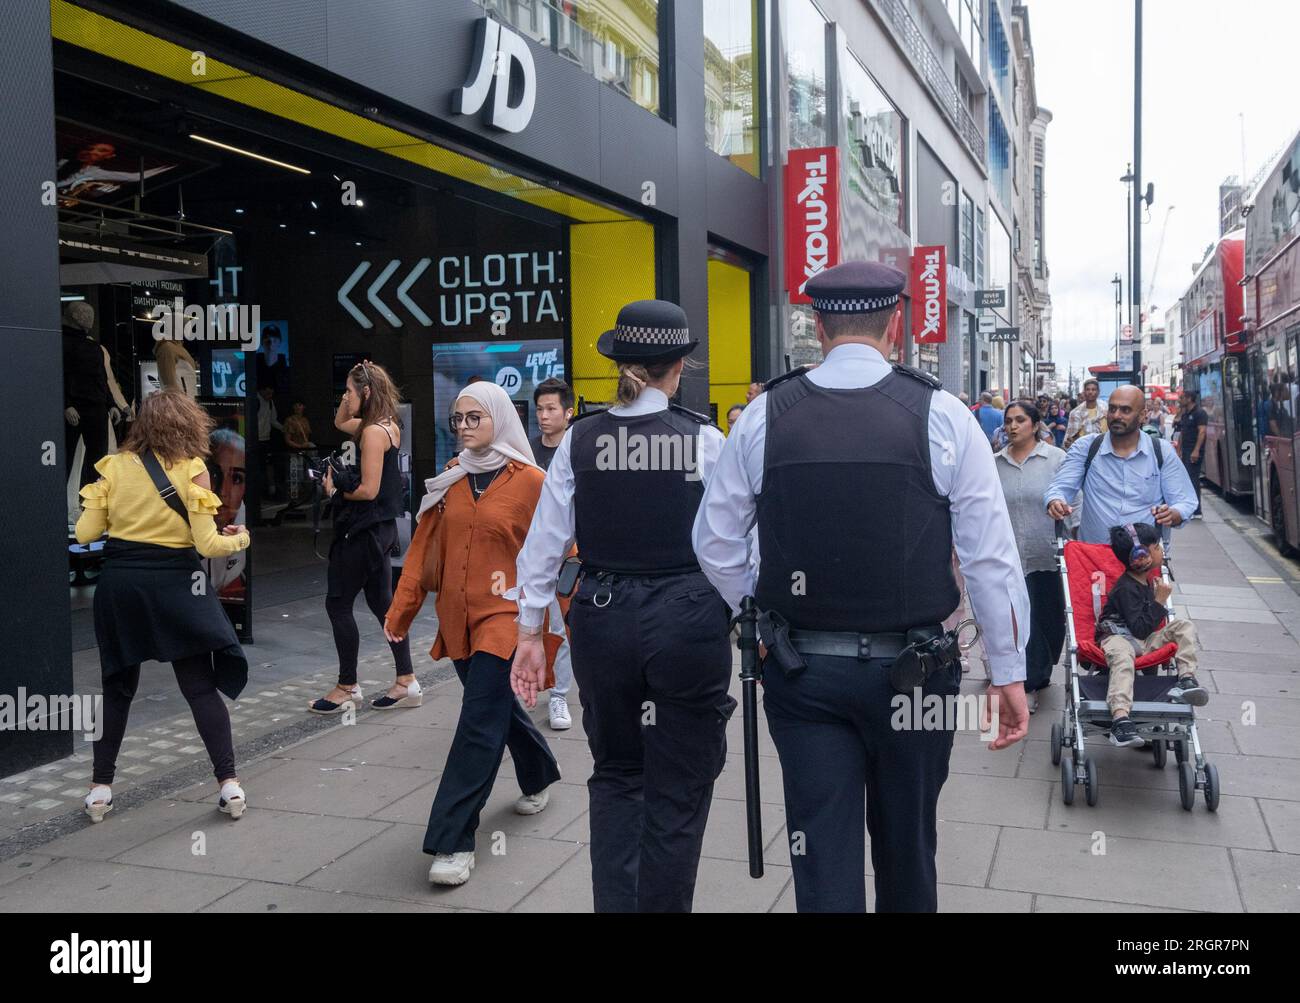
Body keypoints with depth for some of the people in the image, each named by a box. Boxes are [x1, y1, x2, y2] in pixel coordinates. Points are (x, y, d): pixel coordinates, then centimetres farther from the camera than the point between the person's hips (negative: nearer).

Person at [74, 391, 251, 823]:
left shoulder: (113, 466, 0)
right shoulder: (192, 469, -7)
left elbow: (85, 532, 1)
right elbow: (206, 544, -10)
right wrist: (238, 538, 9)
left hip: (119, 584, 2)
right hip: (174, 585, -2)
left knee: (117, 688, 16)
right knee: (201, 686, 5)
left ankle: (100, 787, 21)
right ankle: (229, 784, 4)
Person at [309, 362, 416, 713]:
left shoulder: (373, 432, -17)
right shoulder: (388, 425, 11)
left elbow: (368, 490, -22)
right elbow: (340, 422, 27)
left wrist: (335, 489, -6)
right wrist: (350, 396, 12)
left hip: (363, 529, -10)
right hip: (380, 527, 10)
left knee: (338, 603, 1)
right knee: (381, 602, 13)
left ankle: (347, 688, 9)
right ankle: (407, 682, 16)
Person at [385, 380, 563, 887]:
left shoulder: (532, 482, -8)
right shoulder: (450, 479, 7)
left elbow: (557, 554, -4)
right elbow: (424, 548, 6)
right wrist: (400, 610, 1)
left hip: (504, 619, -6)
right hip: (457, 618, 6)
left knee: (478, 725, -7)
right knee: (498, 707, 20)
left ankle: (453, 841, -2)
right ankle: (540, 775, 47)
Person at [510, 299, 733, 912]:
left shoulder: (580, 439, -1)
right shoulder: (703, 440, -7)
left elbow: (544, 542, 0)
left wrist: (529, 632, 8)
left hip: (602, 618, 3)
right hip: (687, 620, -2)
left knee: (616, 774, 21)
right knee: (678, 788, 11)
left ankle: (614, 902, 23)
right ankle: (662, 902, 20)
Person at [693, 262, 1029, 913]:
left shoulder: (764, 416, -4)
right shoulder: (942, 416, -8)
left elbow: (714, 544, 1)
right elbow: (991, 558, -8)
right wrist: (1009, 672, 1)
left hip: (802, 668, 1)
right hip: (913, 666, 0)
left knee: (823, 856, 9)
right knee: (906, 846, 20)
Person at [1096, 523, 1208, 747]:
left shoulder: (1146, 581, 13)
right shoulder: (1126, 588, -18)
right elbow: (1139, 629, -24)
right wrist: (1160, 601, -20)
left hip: (1143, 641, 9)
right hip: (1118, 638, -9)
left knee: (1183, 625, -2)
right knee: (1122, 656, -42)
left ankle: (1186, 678, -19)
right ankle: (1120, 719, -60)